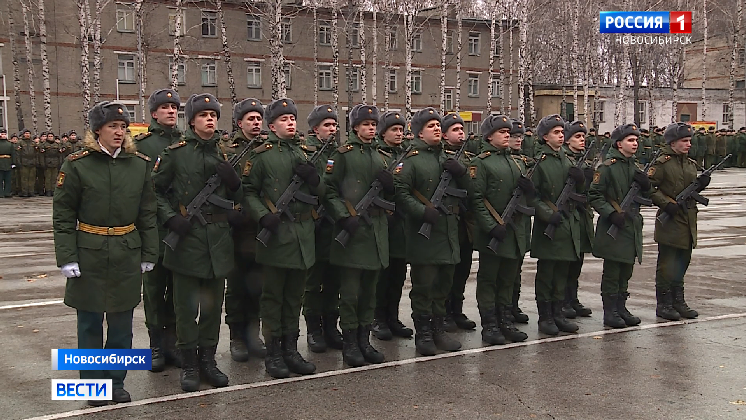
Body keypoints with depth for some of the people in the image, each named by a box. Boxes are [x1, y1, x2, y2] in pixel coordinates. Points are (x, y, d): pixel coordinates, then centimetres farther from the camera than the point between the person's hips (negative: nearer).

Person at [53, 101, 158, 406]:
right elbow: (62, 215, -4)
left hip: (128, 256, 2)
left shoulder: (140, 164, 3)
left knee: (121, 323, 9)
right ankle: (92, 383, 23)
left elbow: (148, 213, 8)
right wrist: (67, 257, -10)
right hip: (89, 256, -2)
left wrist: (148, 254, 5)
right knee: (90, 323, 7)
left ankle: (116, 382, 24)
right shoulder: (77, 164, -5)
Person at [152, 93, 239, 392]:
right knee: (186, 305, 3)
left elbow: (236, 197, 16)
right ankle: (189, 364, 14)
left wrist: (233, 181, -5)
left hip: (219, 238, 4)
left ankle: (208, 359, 24)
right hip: (187, 236, -4)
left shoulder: (224, 153, 11)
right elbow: (154, 190, -1)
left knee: (213, 304, 11)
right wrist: (170, 218, -14)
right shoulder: (175, 152, -3)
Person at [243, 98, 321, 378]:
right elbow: (248, 192, -2)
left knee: (294, 295, 12)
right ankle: (273, 353, 10)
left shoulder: (304, 153, 14)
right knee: (273, 296, 2)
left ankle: (291, 350, 21)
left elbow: (321, 192, 14)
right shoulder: (261, 155, -1)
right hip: (276, 233, -5)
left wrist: (312, 177, -7)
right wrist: (263, 216, -18)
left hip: (303, 234, 5)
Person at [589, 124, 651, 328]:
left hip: (632, 226, 8)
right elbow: (594, 195, -13)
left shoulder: (635, 167, 14)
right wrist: (611, 213, -22)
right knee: (612, 271, -2)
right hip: (613, 227, -7)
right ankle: (610, 312, 6)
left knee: (626, 271, 14)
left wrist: (645, 184, -3)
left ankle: (621, 308, 24)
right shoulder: (607, 167, -10)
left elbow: (645, 197, 18)